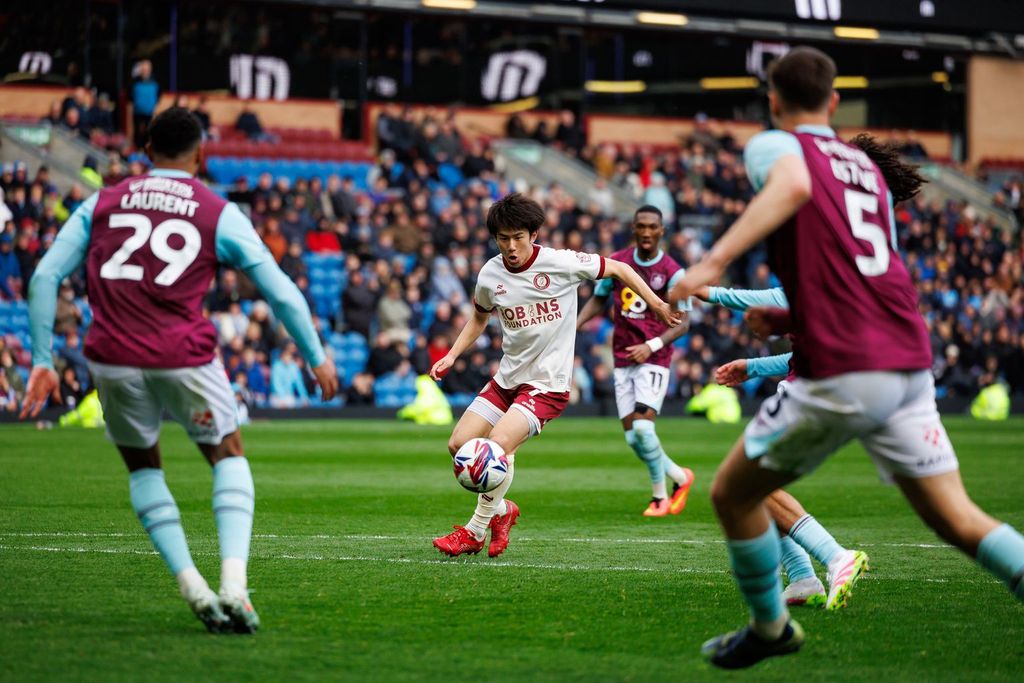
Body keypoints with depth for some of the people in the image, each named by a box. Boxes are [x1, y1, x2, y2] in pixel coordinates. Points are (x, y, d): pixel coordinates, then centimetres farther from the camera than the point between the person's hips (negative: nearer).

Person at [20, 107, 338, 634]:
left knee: (143, 466, 23)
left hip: (113, 359, 2)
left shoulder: (100, 205, 13)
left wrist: (42, 362, 8)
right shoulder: (220, 214, 7)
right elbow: (281, 292, 7)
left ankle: (192, 588, 10)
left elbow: (44, 278, 6)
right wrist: (317, 358, 19)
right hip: (185, 356, -2)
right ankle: (233, 583, -1)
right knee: (228, 457, 18)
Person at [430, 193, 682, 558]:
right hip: (507, 378, 6)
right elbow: (479, 318, 20)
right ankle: (500, 510, 22)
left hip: (548, 384, -6)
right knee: (459, 445, -2)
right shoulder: (490, 275, 0)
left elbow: (617, 269, -1)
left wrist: (656, 304, -4)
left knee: (500, 442, -25)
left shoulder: (561, 263, -14)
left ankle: (476, 531, -10)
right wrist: (451, 356, 8)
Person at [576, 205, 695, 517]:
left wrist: (652, 345, -22)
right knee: (633, 438, -1)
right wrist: (575, 325, 1)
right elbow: (598, 300, 18)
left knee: (643, 427, -19)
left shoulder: (673, 272, -7)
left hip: (653, 359, -5)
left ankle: (659, 495, 1)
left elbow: (682, 322, -8)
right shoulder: (616, 263, 6)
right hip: (622, 360, 5)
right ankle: (680, 477, 22)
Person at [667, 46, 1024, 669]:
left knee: (733, 494, 14)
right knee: (956, 518, 7)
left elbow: (793, 185, -22)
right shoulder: (868, 169, 24)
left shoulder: (774, 145, 4)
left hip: (842, 375, -6)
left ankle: (771, 628, 26)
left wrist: (716, 260, -28)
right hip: (910, 364, 6)